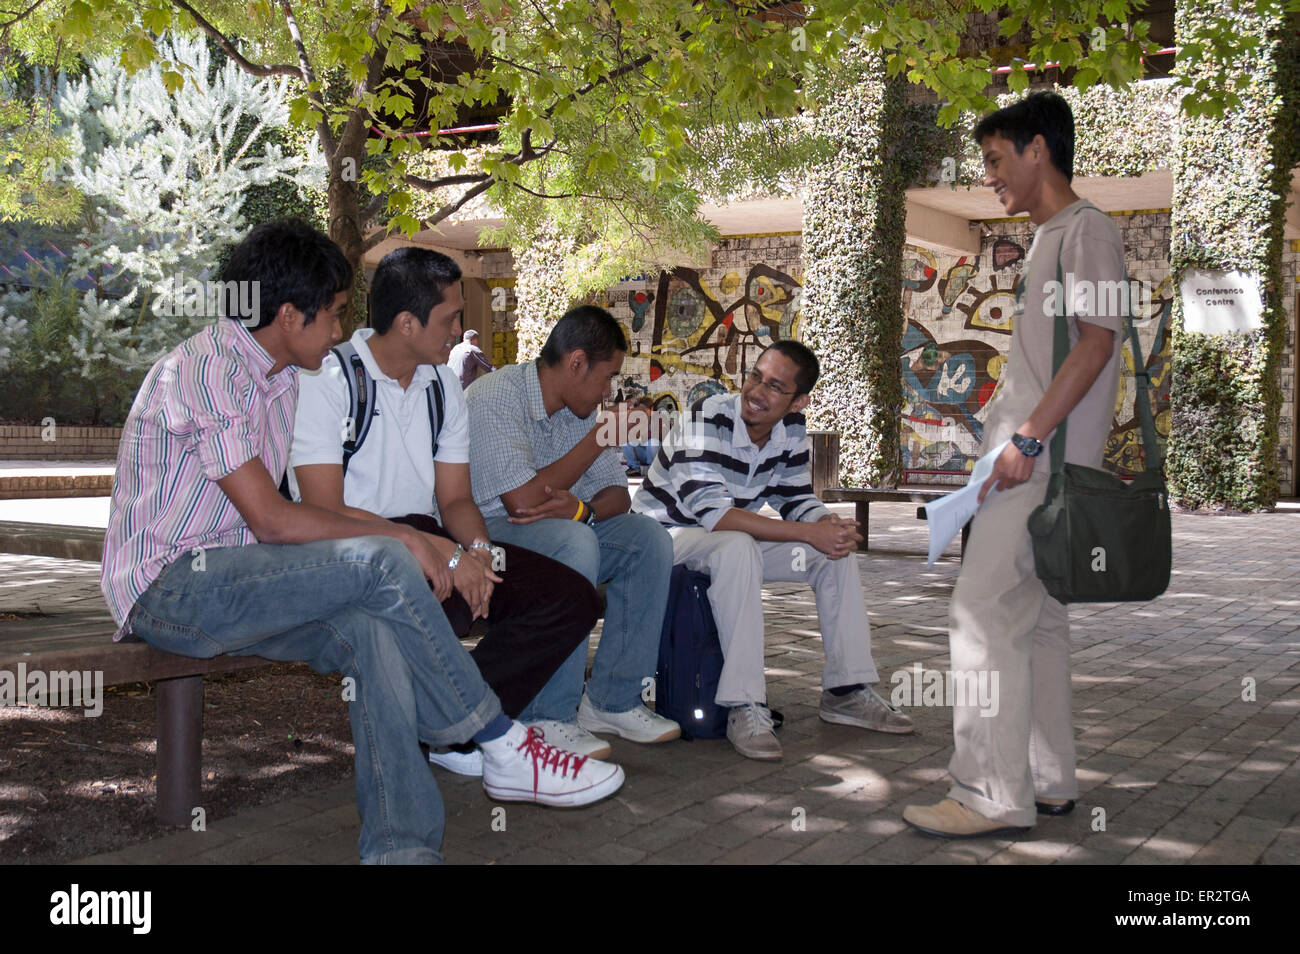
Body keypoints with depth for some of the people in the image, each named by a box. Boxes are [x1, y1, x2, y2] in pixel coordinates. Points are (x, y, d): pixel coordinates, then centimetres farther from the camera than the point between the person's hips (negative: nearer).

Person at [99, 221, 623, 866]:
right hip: (167, 588, -8)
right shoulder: (207, 367, -16)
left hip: (221, 583, 8)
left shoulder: (277, 376, 15)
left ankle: (401, 848, -26)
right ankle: (502, 749, -15)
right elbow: (271, 520, -21)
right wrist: (399, 537, -15)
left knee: (371, 629, -22)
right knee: (381, 565, -26)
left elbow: (269, 519, 11)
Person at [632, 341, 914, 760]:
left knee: (837, 554, -6)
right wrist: (810, 533, -36)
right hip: (665, 533, -7)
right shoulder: (707, 420, -26)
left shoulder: (791, 429, -5)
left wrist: (835, 527, -22)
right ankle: (744, 708, -36)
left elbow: (797, 499, 3)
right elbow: (713, 513, -34)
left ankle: (846, 691, -1)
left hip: (734, 543, 7)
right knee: (738, 548, -39)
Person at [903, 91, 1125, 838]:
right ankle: (1048, 782, 19)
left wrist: (1028, 438, -22)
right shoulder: (1051, 239, 21)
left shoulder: (1088, 229, -8)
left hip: (1042, 462, -10)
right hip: (1030, 463, 10)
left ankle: (995, 795, -7)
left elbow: (1097, 342, -18)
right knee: (1038, 618, 11)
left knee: (986, 614, -12)